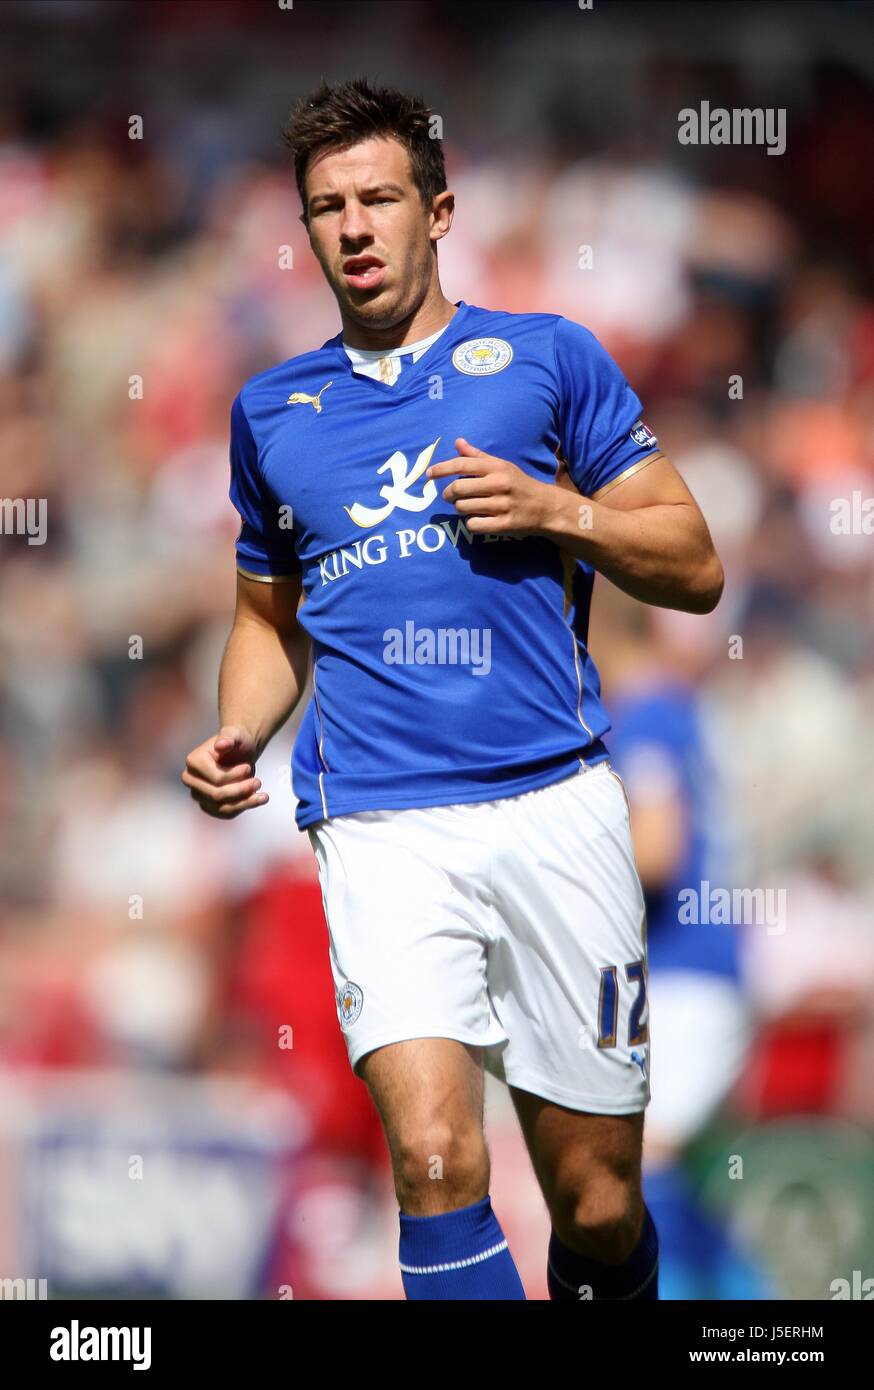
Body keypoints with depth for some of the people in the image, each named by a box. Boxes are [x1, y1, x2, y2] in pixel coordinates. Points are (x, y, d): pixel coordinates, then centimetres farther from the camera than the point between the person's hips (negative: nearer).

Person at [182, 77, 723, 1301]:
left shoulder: (548, 358, 10)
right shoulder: (272, 410, 17)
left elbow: (694, 568, 9)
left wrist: (556, 512, -7)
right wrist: (237, 737, 9)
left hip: (555, 800, -1)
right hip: (381, 821, 1)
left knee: (599, 1207, 2)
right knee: (436, 1157, -22)